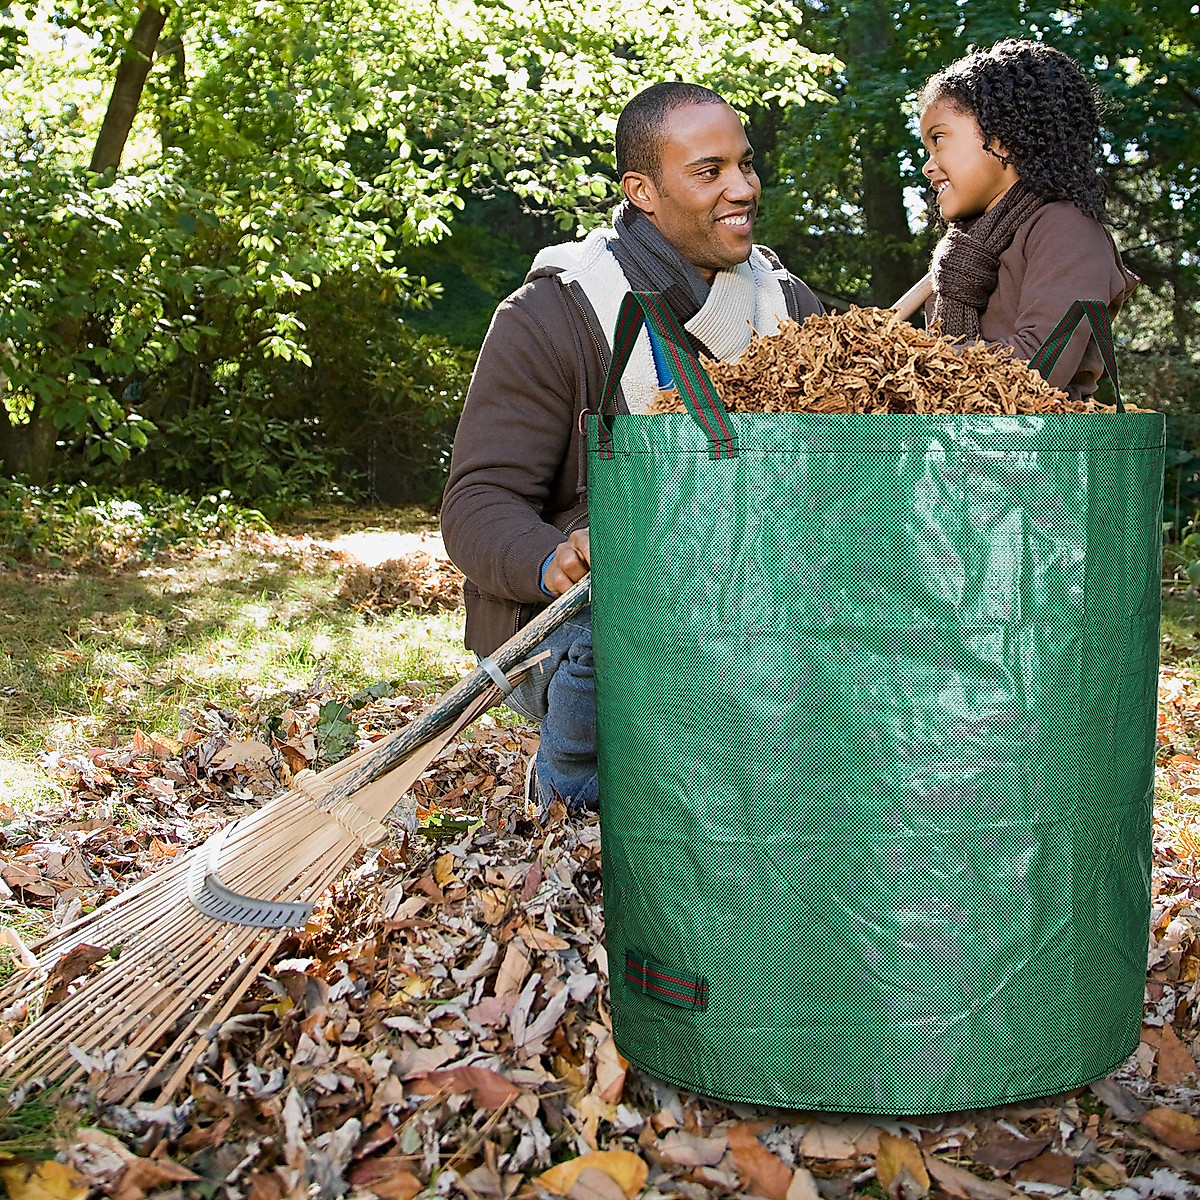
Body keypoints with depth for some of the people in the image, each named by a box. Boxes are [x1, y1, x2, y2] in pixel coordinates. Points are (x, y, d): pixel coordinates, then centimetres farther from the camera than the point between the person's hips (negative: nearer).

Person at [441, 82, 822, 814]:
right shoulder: (549, 318, -9)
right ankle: (571, 790, -1)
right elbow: (479, 506, -14)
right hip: (570, 622, -4)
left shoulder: (786, 304, 8)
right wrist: (553, 560, -36)